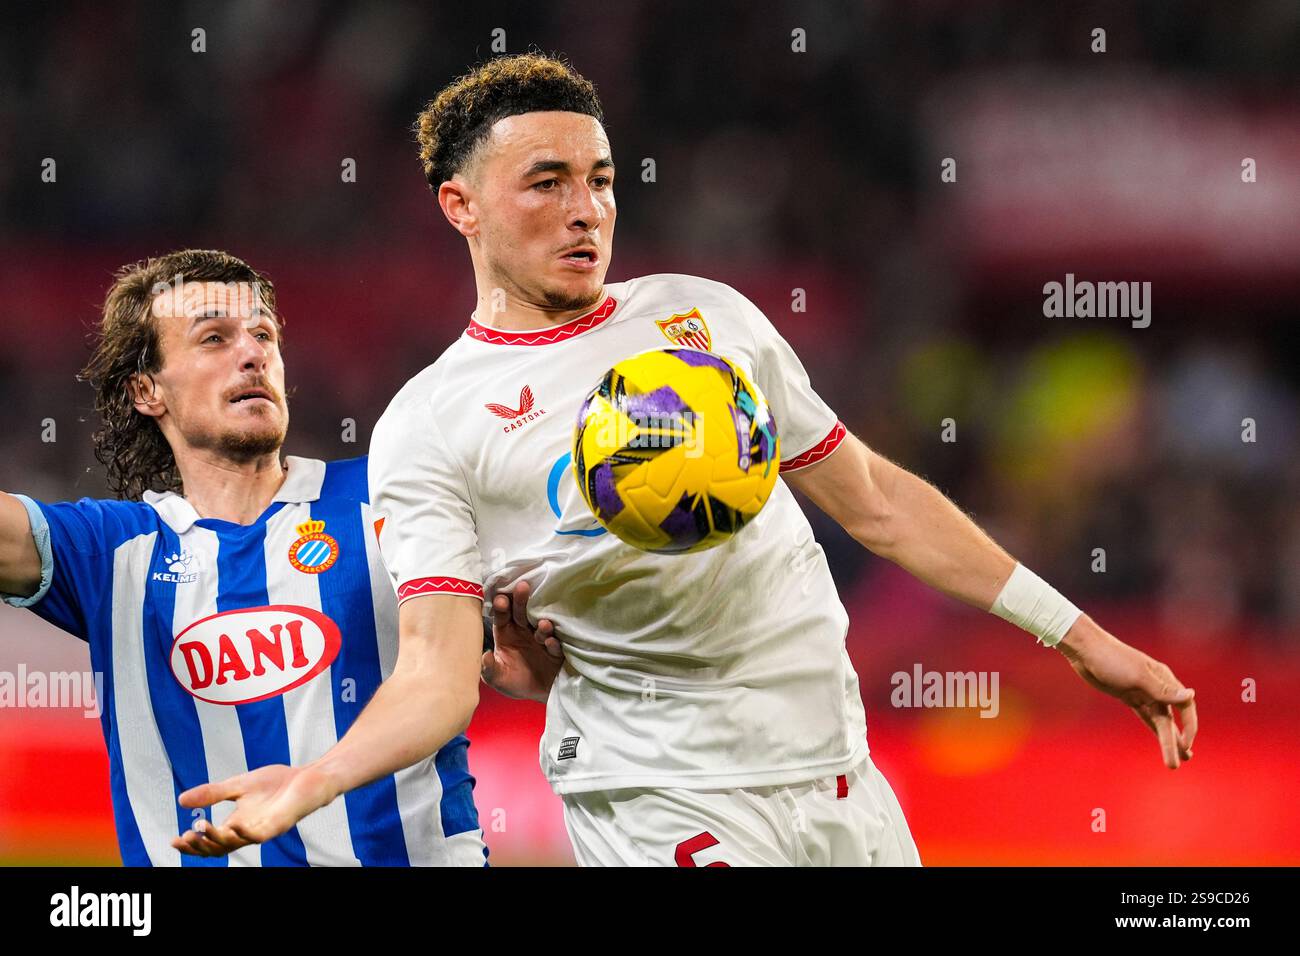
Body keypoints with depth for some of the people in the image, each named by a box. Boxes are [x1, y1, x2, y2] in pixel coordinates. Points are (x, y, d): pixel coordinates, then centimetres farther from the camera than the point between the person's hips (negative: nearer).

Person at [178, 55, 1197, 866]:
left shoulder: (707, 312, 12)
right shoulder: (429, 428, -1)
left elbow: (874, 500, 17)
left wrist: (1076, 635, 14)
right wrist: (314, 781, -30)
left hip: (838, 775, 5)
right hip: (663, 805, -4)